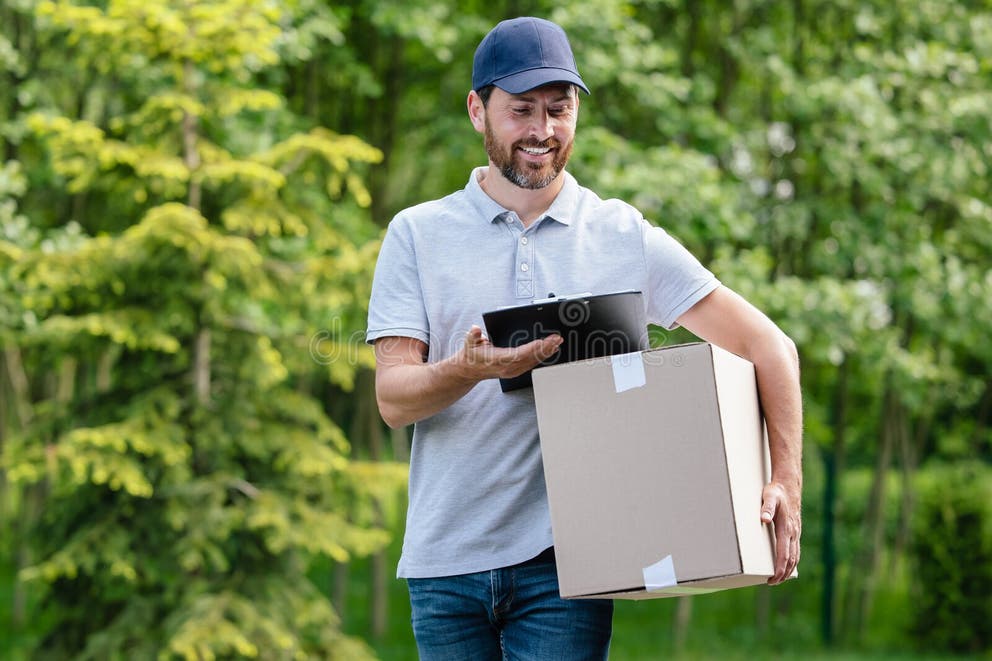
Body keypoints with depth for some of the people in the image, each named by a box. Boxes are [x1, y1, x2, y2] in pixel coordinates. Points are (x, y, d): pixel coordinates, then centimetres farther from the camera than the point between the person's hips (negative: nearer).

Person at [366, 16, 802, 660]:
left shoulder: (626, 238, 5)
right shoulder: (418, 234, 6)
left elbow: (768, 344, 4)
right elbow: (393, 398, -2)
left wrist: (786, 482, -9)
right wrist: (470, 370, -24)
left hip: (564, 558, -1)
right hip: (446, 560, 1)